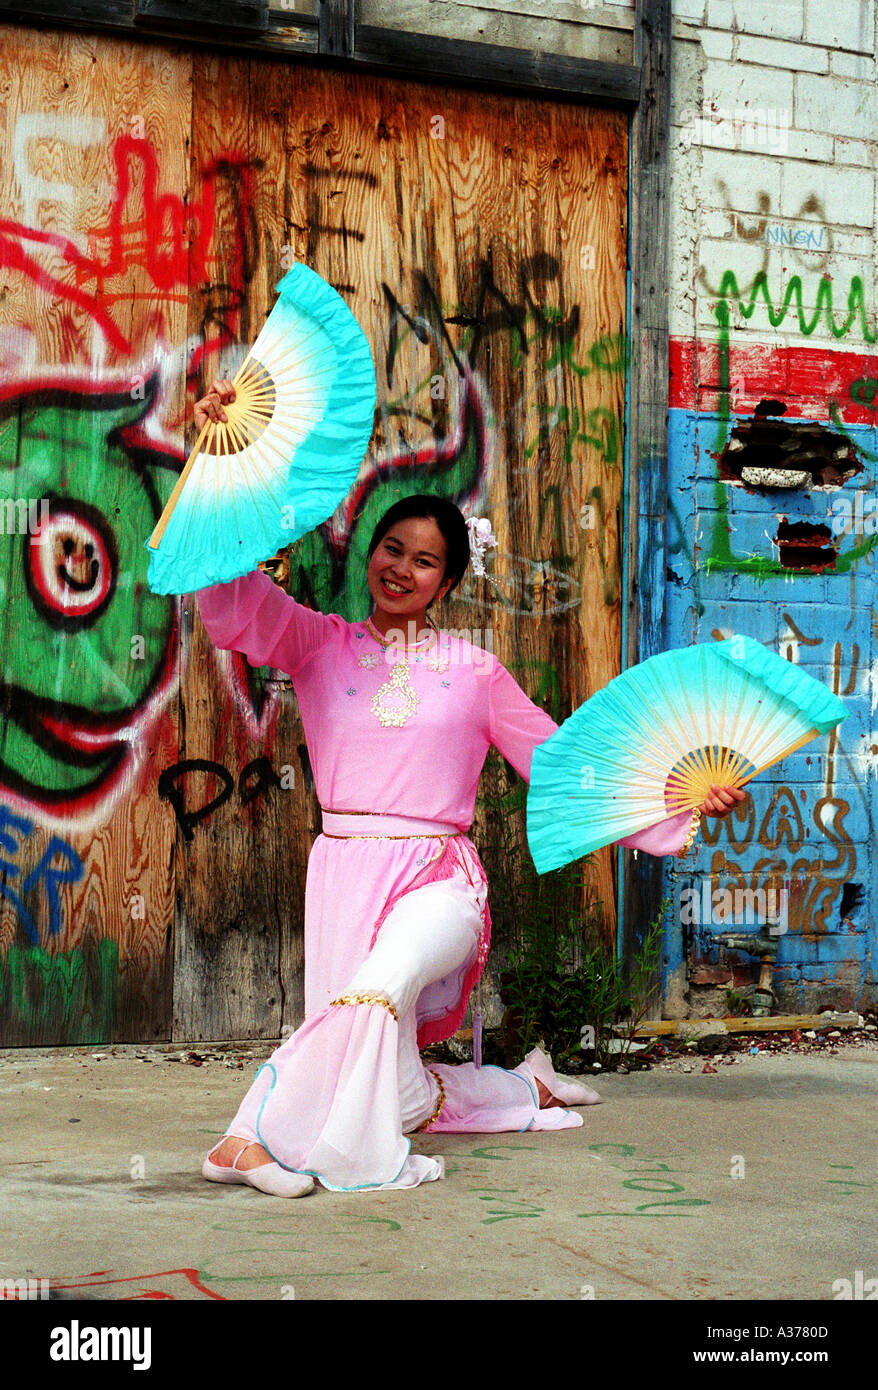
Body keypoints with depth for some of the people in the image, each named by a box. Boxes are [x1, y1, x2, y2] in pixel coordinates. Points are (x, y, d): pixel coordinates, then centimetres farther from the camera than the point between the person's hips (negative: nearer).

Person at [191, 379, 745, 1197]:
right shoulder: (320, 644, 9)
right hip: (345, 873, 1)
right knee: (390, 1090, -7)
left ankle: (265, 1132, -25)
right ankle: (528, 1091, 21)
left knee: (384, 980, -36)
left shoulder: (473, 670, 11)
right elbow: (232, 596, -6)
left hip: (440, 877, -1)